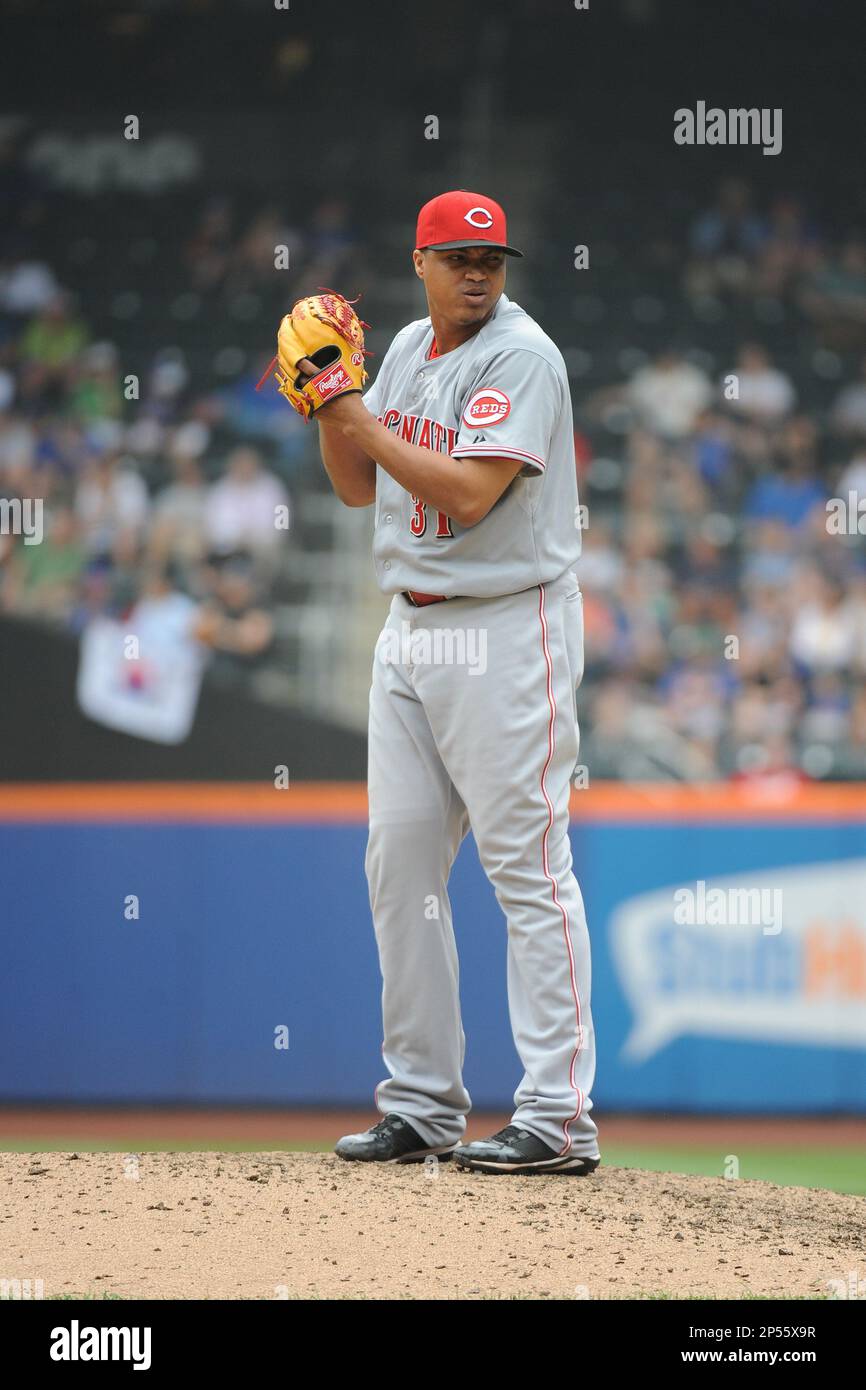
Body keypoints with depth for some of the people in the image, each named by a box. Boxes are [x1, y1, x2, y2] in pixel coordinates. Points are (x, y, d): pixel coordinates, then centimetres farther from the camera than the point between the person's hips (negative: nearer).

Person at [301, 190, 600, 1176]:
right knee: (400, 861, 8)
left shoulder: (519, 356, -12)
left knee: (527, 865, -9)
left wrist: (360, 416, -16)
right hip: (410, 630, 8)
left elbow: (470, 494, -22)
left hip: (508, 628, -8)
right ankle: (422, 1106, 16)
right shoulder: (409, 348, 13)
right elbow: (359, 488, 17)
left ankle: (559, 1119, -10)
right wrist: (325, 405, 1)